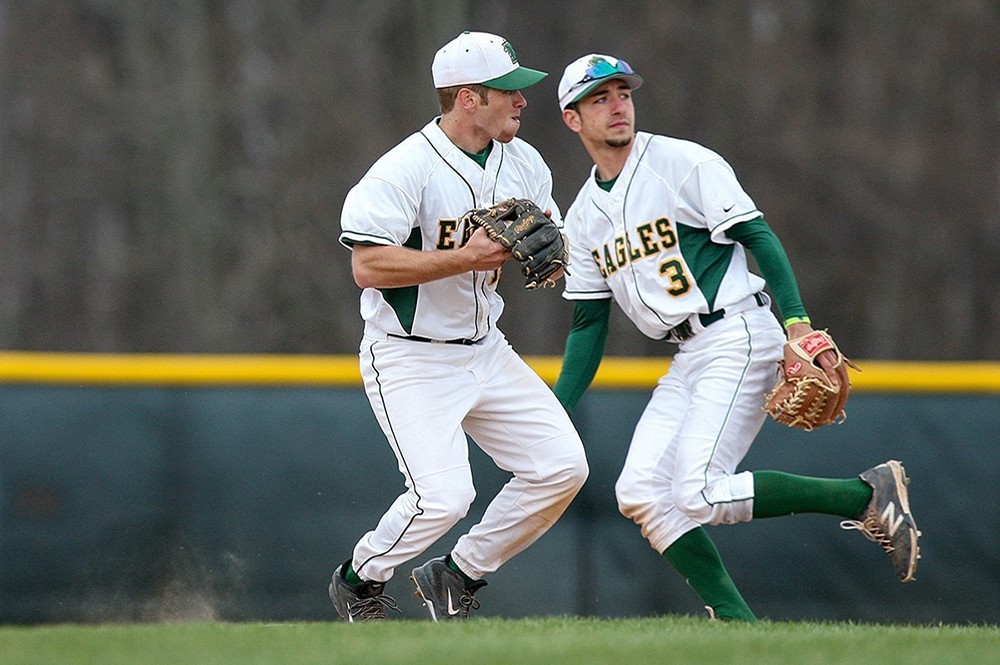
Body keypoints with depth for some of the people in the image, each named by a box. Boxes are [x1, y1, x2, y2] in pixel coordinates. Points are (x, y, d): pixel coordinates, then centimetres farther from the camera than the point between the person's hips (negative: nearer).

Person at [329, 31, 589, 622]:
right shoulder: (406, 169, -19)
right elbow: (369, 266, -25)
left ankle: (458, 576, 14)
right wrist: (466, 257, -29)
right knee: (444, 495, -20)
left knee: (563, 465, -3)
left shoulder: (523, 162, 4)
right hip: (410, 362, -7)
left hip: (485, 349, 8)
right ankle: (360, 580, 10)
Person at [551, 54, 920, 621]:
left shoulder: (684, 163, -5)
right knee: (640, 492, -4)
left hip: (739, 337, -8)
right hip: (688, 358, 8)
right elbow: (589, 323, 18)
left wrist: (797, 322, -24)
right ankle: (737, 622, -1)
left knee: (700, 492, -20)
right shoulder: (584, 216, 14)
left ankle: (869, 495, -11)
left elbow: (758, 236, -11)